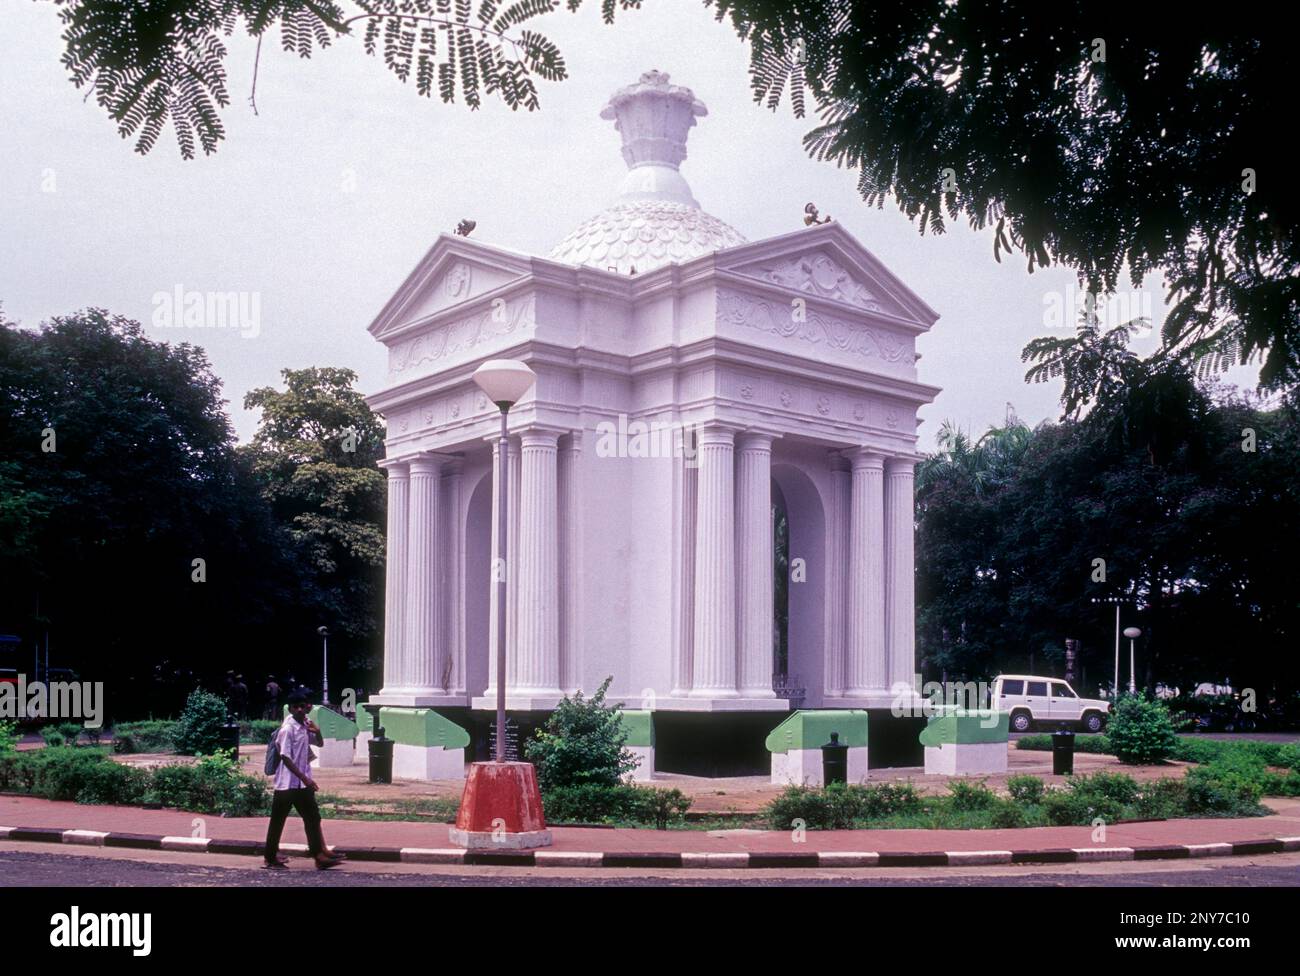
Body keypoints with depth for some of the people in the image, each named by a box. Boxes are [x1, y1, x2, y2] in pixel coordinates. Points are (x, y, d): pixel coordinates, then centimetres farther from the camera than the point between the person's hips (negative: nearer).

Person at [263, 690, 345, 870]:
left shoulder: (306, 725, 7)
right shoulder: (287, 729, -17)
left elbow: (320, 743, 19)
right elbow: (285, 757, -21)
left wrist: (317, 732, -4)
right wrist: (304, 778, -22)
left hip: (303, 782, 8)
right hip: (288, 783, -8)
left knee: (313, 818, 8)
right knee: (278, 821, 3)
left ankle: (320, 855, 12)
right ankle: (270, 858, 12)